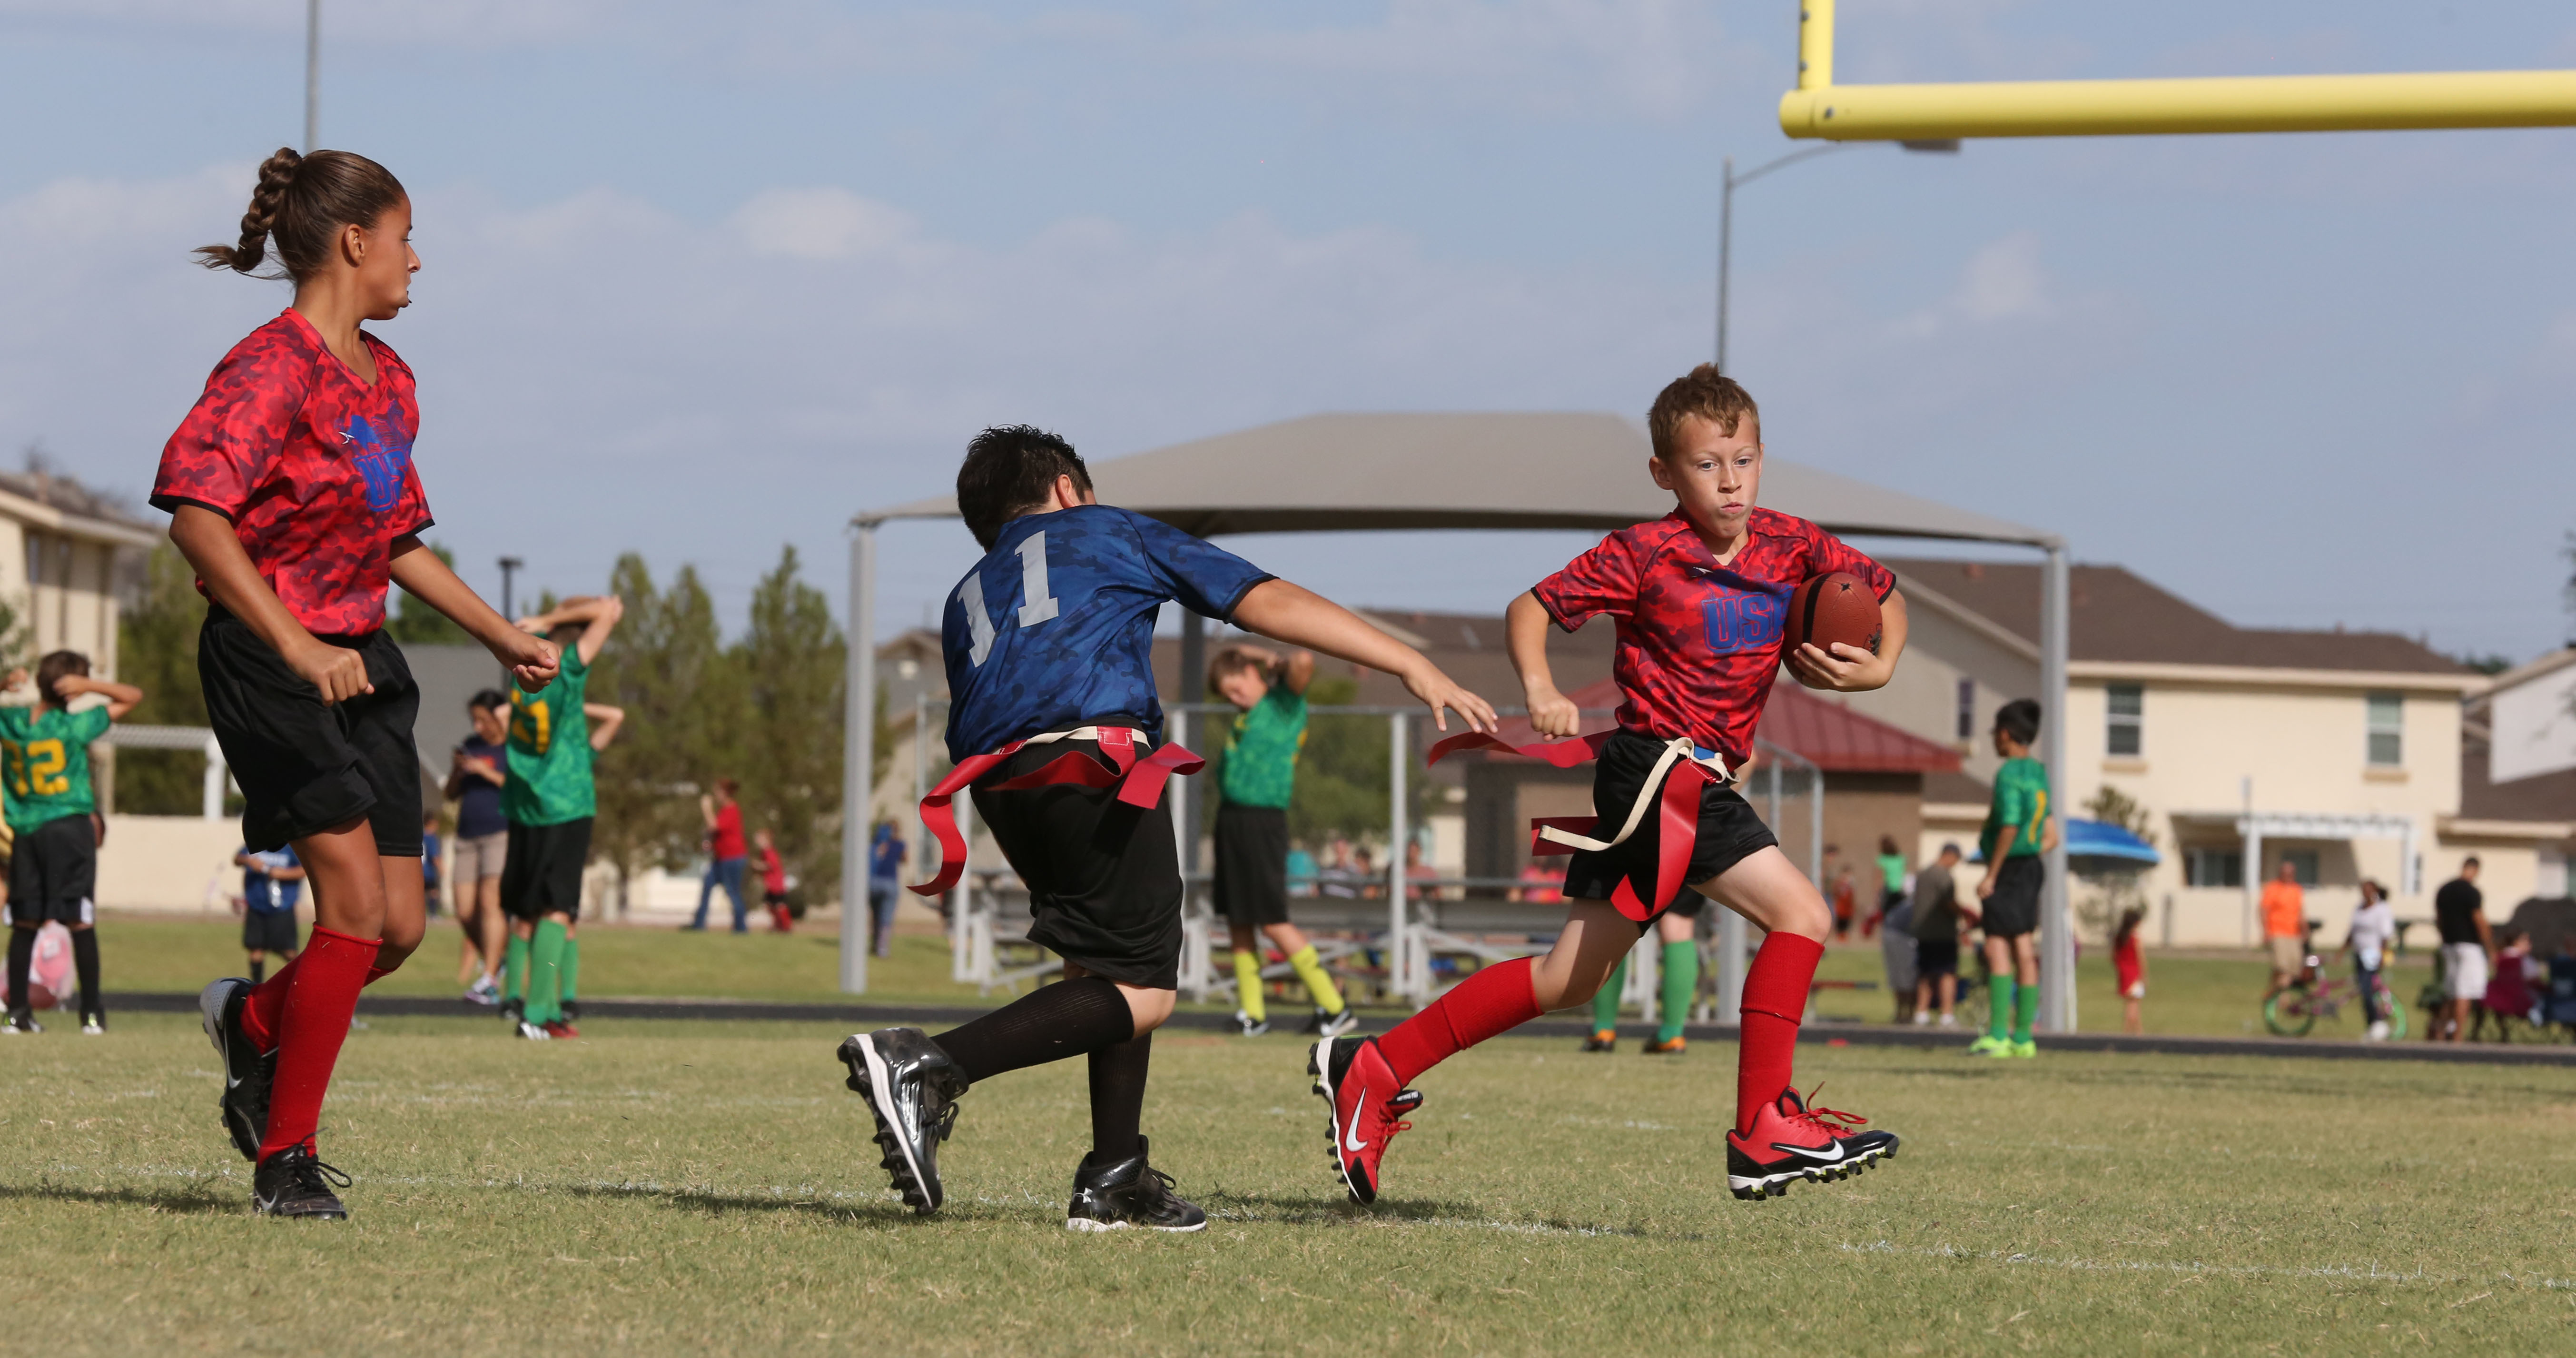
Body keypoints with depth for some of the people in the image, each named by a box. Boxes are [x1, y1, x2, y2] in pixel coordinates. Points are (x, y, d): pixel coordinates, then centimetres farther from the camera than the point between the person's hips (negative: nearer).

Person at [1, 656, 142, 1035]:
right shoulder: (75, 726, -10)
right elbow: (132, 696, -3)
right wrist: (88, 685, -12)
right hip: (70, 828, -4)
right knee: (81, 923, -1)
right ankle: (92, 1012, -1)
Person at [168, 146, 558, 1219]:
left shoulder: (388, 381, 14)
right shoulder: (273, 368, -15)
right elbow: (194, 513, -27)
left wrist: (500, 636, 23)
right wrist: (297, 647, -33)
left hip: (362, 663, 8)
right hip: (267, 660, -8)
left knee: (400, 927, 3)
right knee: (357, 900, -16)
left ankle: (255, 1022, 32)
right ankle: (286, 1160, -6)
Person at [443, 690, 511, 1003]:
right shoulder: (471, 746, 17)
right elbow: (452, 795, 20)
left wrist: (488, 773, -15)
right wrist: (456, 771, 0)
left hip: (504, 833, -7)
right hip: (469, 836, 7)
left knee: (491, 901, -19)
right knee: (465, 912, 1)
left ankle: (489, 980, -21)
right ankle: (494, 958, 23)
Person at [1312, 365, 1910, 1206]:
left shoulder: (1791, 547, 6)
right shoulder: (1645, 555, -9)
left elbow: (1885, 592, 20)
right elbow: (1532, 608, -1)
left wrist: (1880, 666, 0)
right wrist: (1539, 690, -19)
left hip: (1703, 780, 7)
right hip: (1658, 764, -7)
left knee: (1570, 979, 11)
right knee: (1800, 914, -18)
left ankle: (1376, 1071, 17)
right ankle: (1763, 1130, -16)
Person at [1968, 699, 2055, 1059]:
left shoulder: (2009, 775, -14)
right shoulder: (2040, 774, 14)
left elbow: (2009, 827, -23)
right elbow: (2050, 838, 17)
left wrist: (1991, 874, -19)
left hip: (2008, 869, -9)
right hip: (2032, 867, 9)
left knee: (1997, 948, -10)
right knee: (2025, 951, 9)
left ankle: (1998, 1034, -17)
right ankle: (2023, 1036, 11)